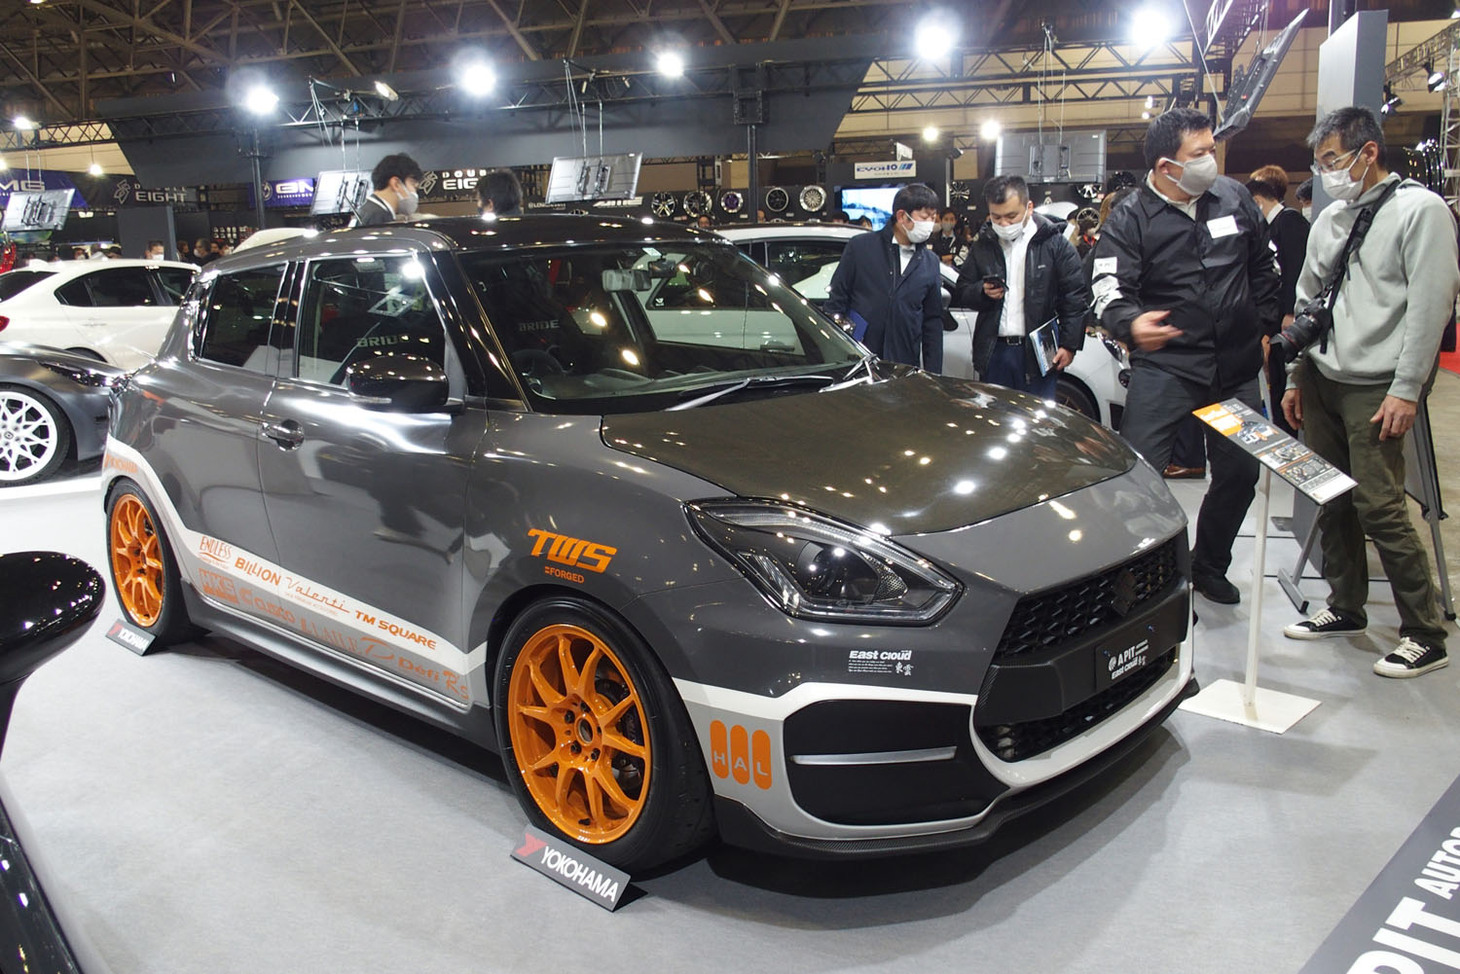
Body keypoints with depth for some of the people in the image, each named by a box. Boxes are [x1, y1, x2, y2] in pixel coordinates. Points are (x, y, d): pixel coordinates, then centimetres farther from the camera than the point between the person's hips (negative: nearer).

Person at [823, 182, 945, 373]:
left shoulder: (930, 263, 11)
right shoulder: (860, 247, 2)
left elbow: (933, 322, 13)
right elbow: (836, 301, 2)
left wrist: (932, 376, 7)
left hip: (905, 368, 3)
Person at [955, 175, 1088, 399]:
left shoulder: (1054, 243, -2)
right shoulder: (984, 244, 9)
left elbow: (1075, 297, -3)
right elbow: (963, 292, 14)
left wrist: (1069, 345, -7)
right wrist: (983, 292, -8)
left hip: (1038, 352, -3)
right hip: (993, 353, 4)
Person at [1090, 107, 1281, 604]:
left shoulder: (1234, 197, 5)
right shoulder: (1130, 218, -8)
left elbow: (1263, 268, 17)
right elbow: (1109, 286, -19)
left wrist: (1264, 324, 14)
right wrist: (1130, 323, -39)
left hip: (1237, 364, 5)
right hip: (1165, 364, -5)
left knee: (1240, 472, 14)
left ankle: (1209, 567, 34)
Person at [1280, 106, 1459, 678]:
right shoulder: (1330, 219, 17)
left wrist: (1406, 390, -15)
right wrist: (1297, 378, 16)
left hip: (1375, 389, -7)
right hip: (1322, 382, 7)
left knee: (1379, 508, -10)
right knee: (1332, 503, 9)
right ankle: (1346, 609, 23)